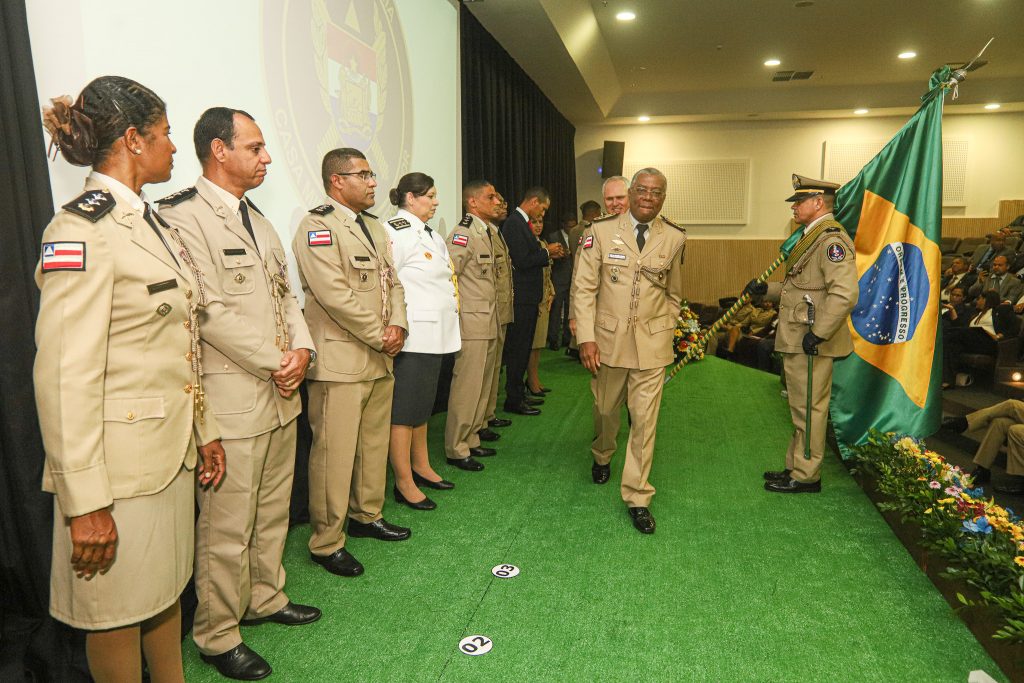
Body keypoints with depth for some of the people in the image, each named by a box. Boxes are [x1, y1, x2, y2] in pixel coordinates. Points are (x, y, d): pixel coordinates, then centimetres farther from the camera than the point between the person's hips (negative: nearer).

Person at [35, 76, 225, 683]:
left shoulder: (151, 222, 11)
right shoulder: (81, 231, -17)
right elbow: (66, 377, -21)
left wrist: (205, 430, 15)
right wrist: (86, 504, -20)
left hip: (173, 450, 8)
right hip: (121, 463, -8)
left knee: (167, 588, 22)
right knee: (119, 611, 12)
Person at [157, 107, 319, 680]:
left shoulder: (257, 219, 15)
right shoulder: (184, 216, -13)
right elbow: (213, 312, -20)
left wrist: (302, 348, -3)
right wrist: (277, 363, -13)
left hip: (281, 394, 8)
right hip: (232, 401, -8)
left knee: (273, 511, 21)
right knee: (227, 528, 5)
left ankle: (265, 598, 40)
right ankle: (218, 635, 25)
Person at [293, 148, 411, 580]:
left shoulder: (374, 227, 18)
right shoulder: (318, 227, -10)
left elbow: (393, 282, 17)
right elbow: (335, 294, -19)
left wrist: (397, 325, -2)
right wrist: (381, 337, -13)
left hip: (381, 359, 9)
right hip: (341, 362, -8)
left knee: (375, 444, 17)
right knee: (335, 455, -2)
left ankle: (367, 515, 34)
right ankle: (326, 543, 12)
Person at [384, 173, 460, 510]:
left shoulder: (429, 234, 16)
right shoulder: (396, 232, -13)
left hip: (435, 334, 10)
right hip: (411, 335, -10)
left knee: (423, 405, 19)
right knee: (404, 409, 0)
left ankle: (421, 467, 33)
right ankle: (404, 484, 10)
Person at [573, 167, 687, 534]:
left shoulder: (675, 238, 0)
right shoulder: (601, 231, -5)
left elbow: (674, 293, 11)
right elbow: (584, 287, -6)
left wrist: (665, 332, 9)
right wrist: (586, 337, -12)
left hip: (652, 343, 0)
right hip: (608, 338, 0)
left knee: (645, 420, -1)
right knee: (605, 410, 17)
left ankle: (638, 497, 12)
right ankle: (602, 456, 49)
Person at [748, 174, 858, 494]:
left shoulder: (831, 239, -16)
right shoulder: (811, 237, 17)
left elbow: (844, 293, -25)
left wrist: (817, 333, -24)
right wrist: (767, 289, 13)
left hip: (811, 343, -10)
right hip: (796, 339, 10)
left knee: (809, 409, 0)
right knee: (801, 408, 18)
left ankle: (806, 476, 11)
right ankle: (796, 468, 30)